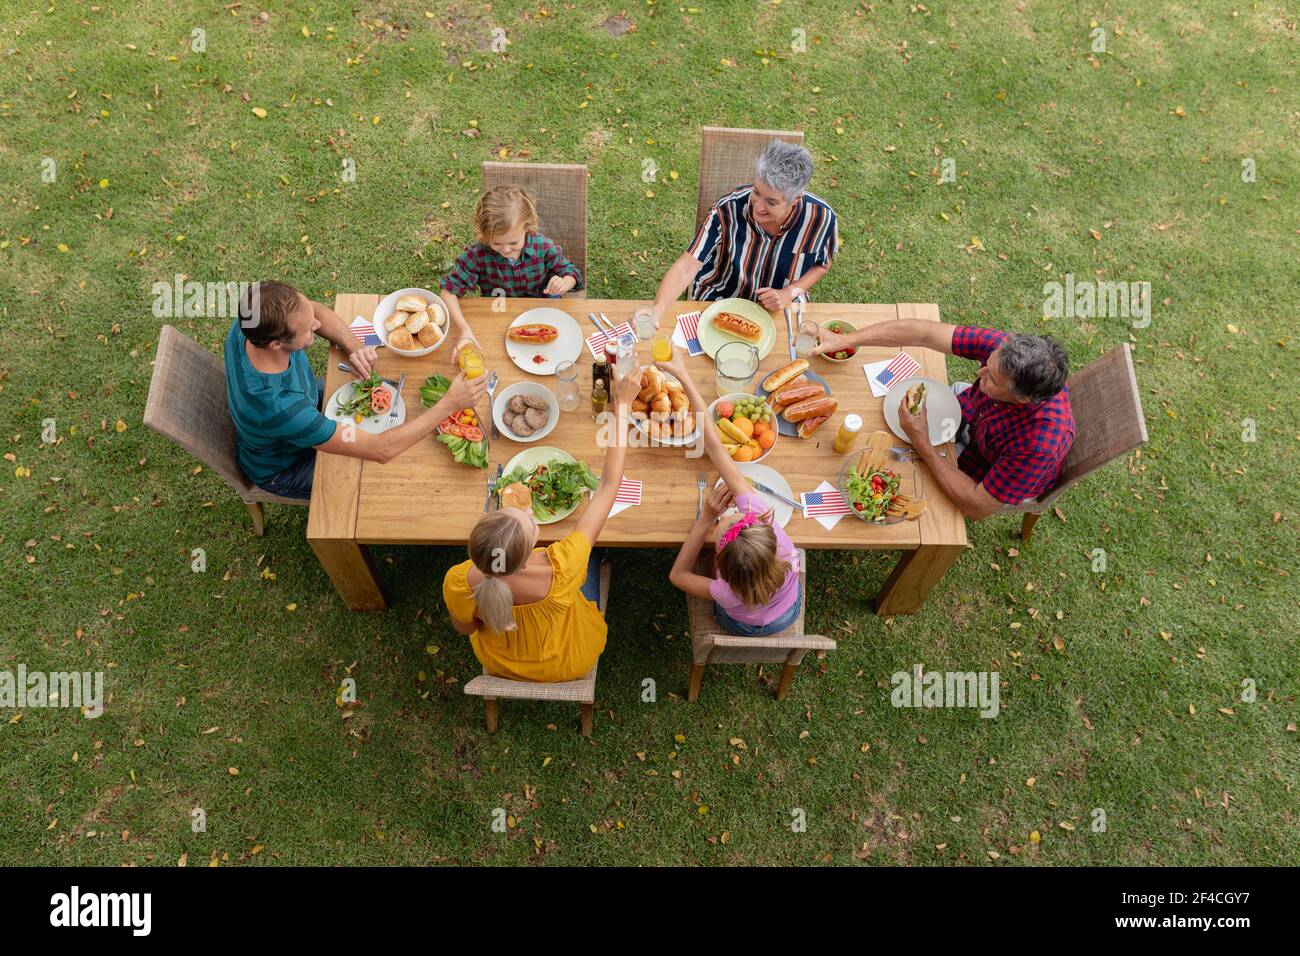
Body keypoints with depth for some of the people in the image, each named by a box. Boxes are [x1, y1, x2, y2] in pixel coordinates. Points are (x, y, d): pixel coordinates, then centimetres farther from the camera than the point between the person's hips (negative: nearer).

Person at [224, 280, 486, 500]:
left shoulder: (254, 323, -29)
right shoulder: (277, 407, -48)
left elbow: (317, 311, -6)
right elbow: (380, 450, -42)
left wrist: (353, 346, -26)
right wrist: (450, 403, -38)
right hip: (283, 467, -6)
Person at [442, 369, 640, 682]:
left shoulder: (457, 583, -37)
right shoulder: (562, 571, -45)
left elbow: (465, 627, -11)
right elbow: (609, 484, -36)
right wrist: (623, 404, -30)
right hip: (571, 663, -2)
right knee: (589, 553, 18)